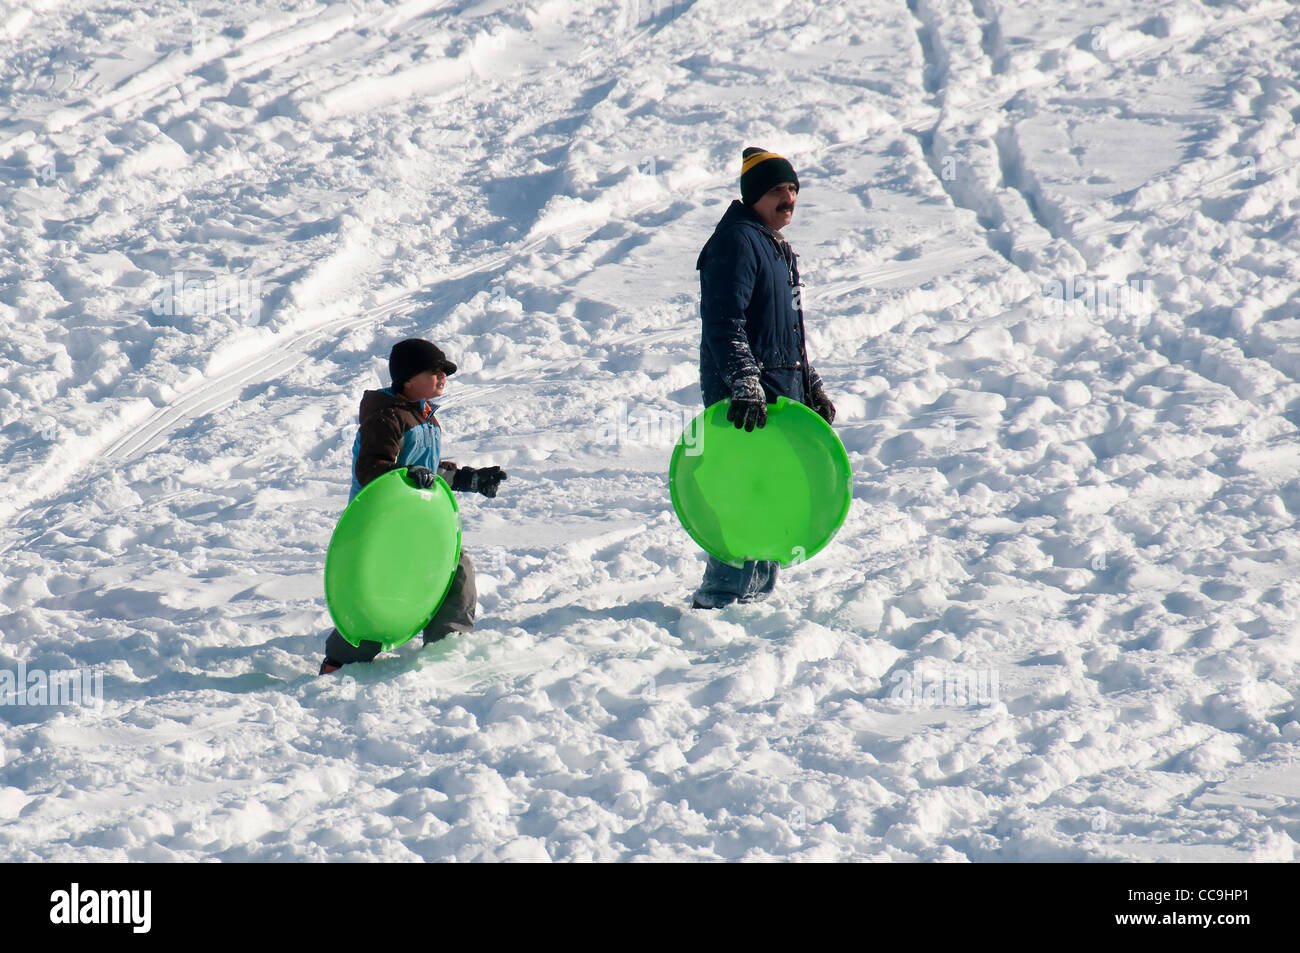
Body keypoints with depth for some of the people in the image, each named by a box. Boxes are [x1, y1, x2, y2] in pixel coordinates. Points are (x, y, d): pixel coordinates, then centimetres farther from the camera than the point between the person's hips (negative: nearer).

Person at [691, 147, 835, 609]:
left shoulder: (778, 249, 21)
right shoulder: (736, 242, -11)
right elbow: (725, 325, -20)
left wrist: (812, 388, 26)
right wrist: (745, 386, -28)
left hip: (781, 396, 10)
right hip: (747, 400, -10)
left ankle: (757, 595, 23)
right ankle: (720, 598, -13)